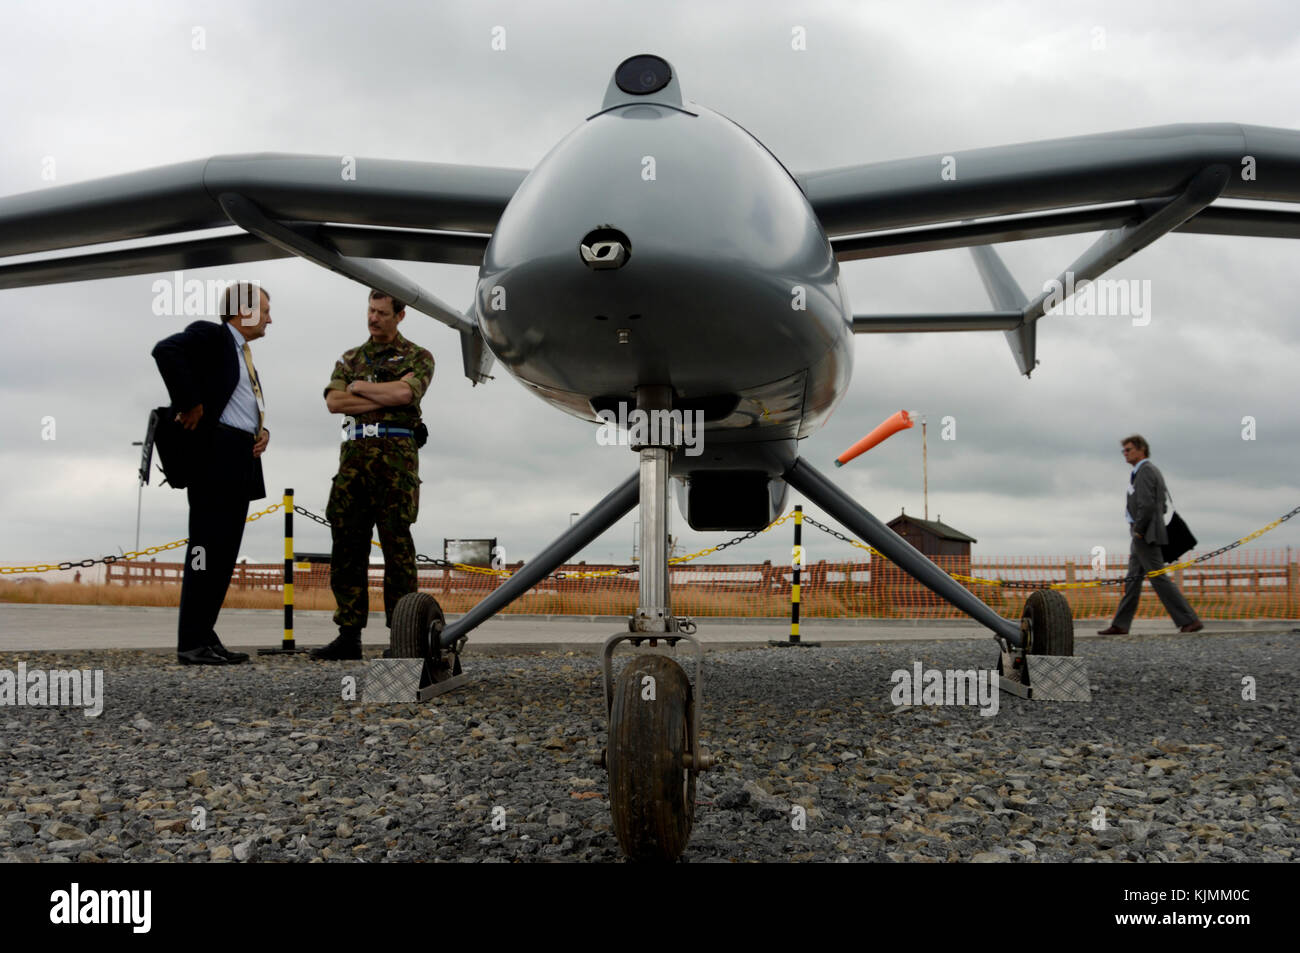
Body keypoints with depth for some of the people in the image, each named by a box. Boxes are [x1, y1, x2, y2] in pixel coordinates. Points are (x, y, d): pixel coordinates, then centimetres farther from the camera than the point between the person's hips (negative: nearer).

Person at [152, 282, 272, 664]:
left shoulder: (244, 355, 23)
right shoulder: (210, 334, -3)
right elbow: (166, 350, -22)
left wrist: (262, 432, 9)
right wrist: (189, 404, -19)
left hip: (241, 463, 9)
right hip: (214, 456, -9)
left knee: (225, 552, 9)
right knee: (207, 548, -8)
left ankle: (204, 636, 15)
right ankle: (192, 644, -4)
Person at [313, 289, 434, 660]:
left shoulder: (417, 357, 8)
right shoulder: (350, 358, 20)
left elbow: (405, 392, -13)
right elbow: (334, 402, 3)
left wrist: (361, 387, 0)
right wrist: (385, 398, -5)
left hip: (395, 454, -4)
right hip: (353, 453, 5)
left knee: (397, 548, -5)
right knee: (347, 546, 2)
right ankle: (349, 635, 8)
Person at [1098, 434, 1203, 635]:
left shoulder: (1145, 471, -13)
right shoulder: (1152, 471, 18)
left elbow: (1147, 505, -22)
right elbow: (1161, 505, 21)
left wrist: (1138, 530, -15)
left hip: (1145, 535, -10)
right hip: (1142, 536, 10)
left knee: (1159, 578, -8)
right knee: (1133, 579, 9)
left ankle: (1190, 620, -5)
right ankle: (1120, 624, 12)